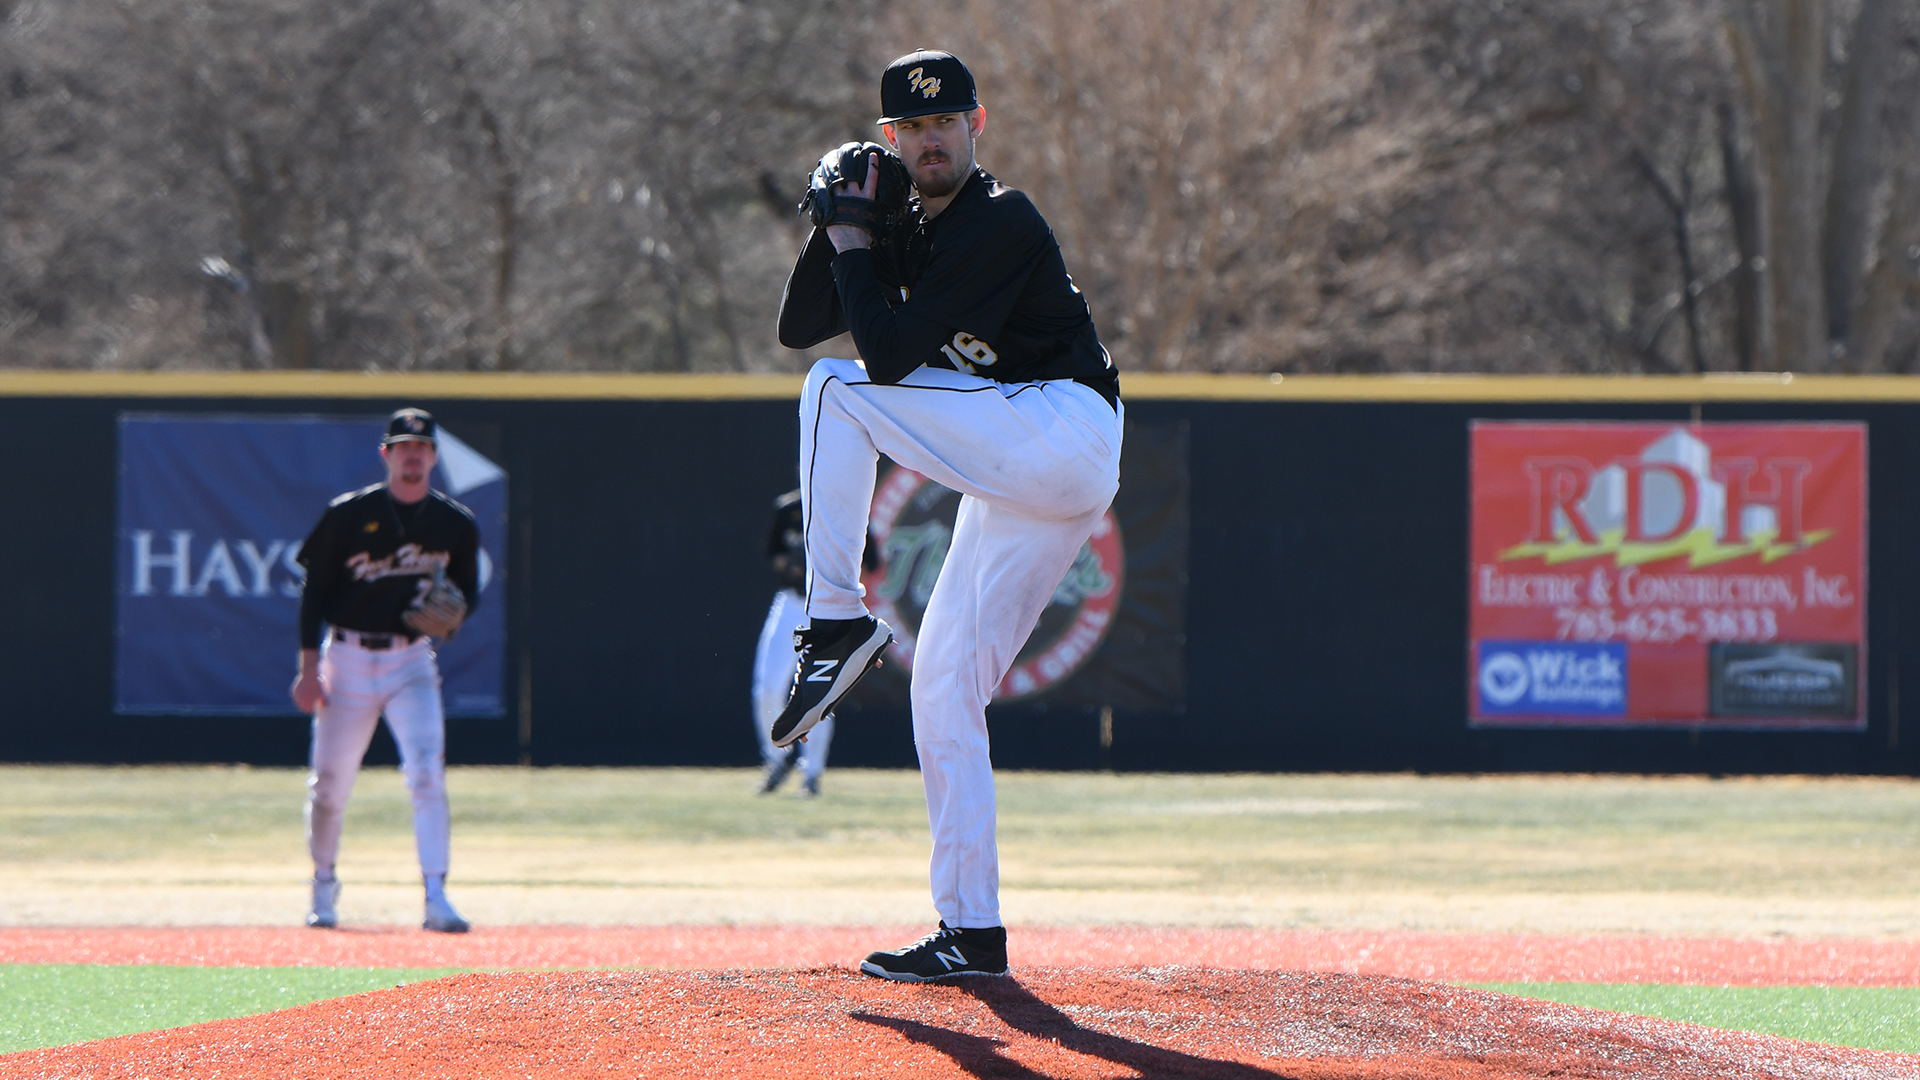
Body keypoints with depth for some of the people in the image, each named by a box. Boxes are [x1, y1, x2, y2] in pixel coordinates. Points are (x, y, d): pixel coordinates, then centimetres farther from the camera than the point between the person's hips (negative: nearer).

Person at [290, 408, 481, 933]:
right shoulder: (349, 514, -4)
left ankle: (436, 899, -19)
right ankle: (323, 886, 28)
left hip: (411, 661, 1)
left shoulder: (455, 524, 2)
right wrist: (309, 667, -7)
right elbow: (315, 588, -1)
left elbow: (468, 589, 14)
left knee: (427, 771, -16)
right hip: (348, 658, -1)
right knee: (330, 783, 5)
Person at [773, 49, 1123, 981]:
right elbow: (798, 327, 13)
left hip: (1064, 432, -9)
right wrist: (836, 228, 1)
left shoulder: (999, 223, -12)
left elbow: (889, 355, -20)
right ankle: (971, 932, 7)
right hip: (1020, 477, 9)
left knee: (837, 390, -14)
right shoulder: (913, 231, 16)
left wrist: (855, 244, -9)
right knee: (942, 689, 7)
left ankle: (836, 620, -14)